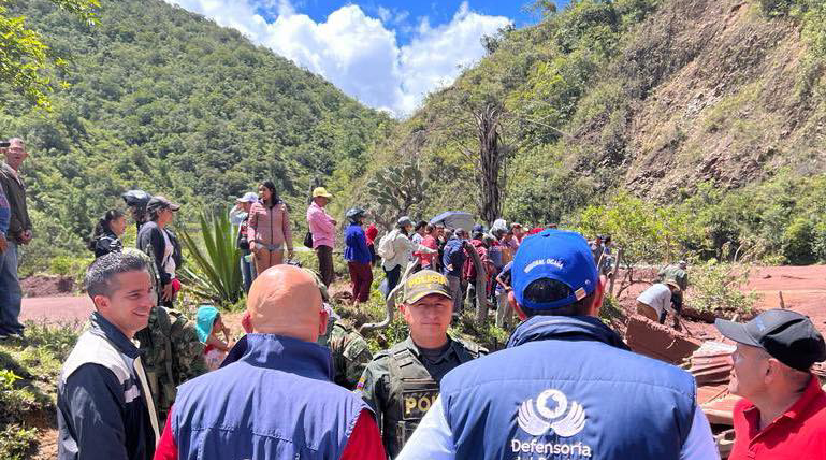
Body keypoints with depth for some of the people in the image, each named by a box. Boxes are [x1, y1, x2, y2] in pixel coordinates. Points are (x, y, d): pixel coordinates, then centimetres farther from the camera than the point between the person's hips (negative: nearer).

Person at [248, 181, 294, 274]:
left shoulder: (282, 206, 8)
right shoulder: (256, 206, 6)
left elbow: (286, 227, 10)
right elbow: (251, 226, 5)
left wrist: (290, 247, 7)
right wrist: (251, 241, -13)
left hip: (278, 246, 1)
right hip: (261, 246, -1)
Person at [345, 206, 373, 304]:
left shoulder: (348, 229, 10)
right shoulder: (358, 230, -17)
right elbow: (363, 246, -18)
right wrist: (369, 259, -13)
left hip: (350, 258, 9)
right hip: (360, 259, -9)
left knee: (355, 281, 14)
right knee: (368, 278, 1)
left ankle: (355, 300, 16)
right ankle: (360, 300, -5)